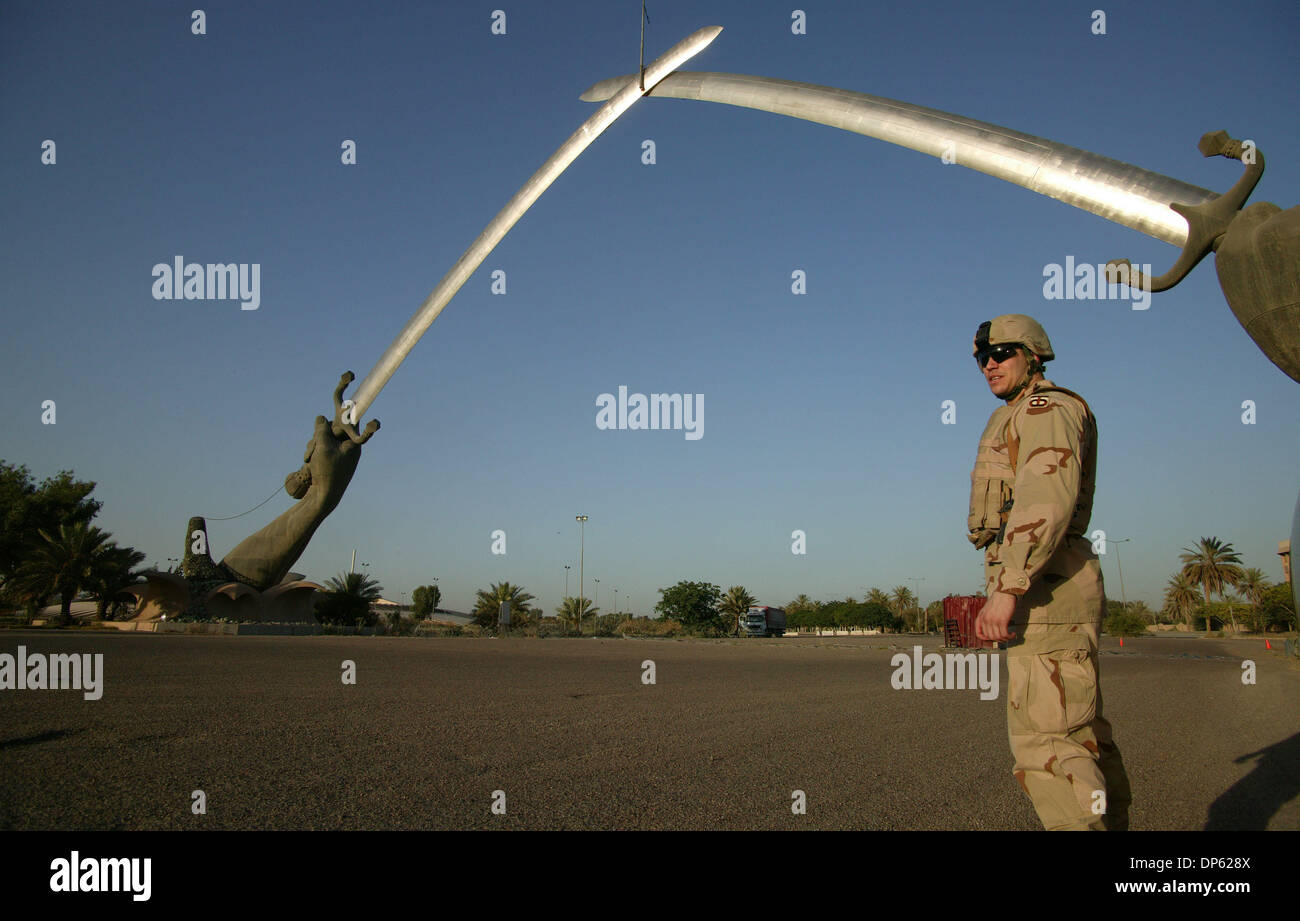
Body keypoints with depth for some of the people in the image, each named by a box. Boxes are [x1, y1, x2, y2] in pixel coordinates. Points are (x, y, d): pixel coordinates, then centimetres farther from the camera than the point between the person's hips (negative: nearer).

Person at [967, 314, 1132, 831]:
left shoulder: (1048, 407, -6)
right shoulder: (1020, 424, 26)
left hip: (1043, 592, -11)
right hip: (1046, 597, 11)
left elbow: (1047, 497, -22)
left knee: (1046, 741, -15)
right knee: (1078, 733, 14)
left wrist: (1006, 589, -30)